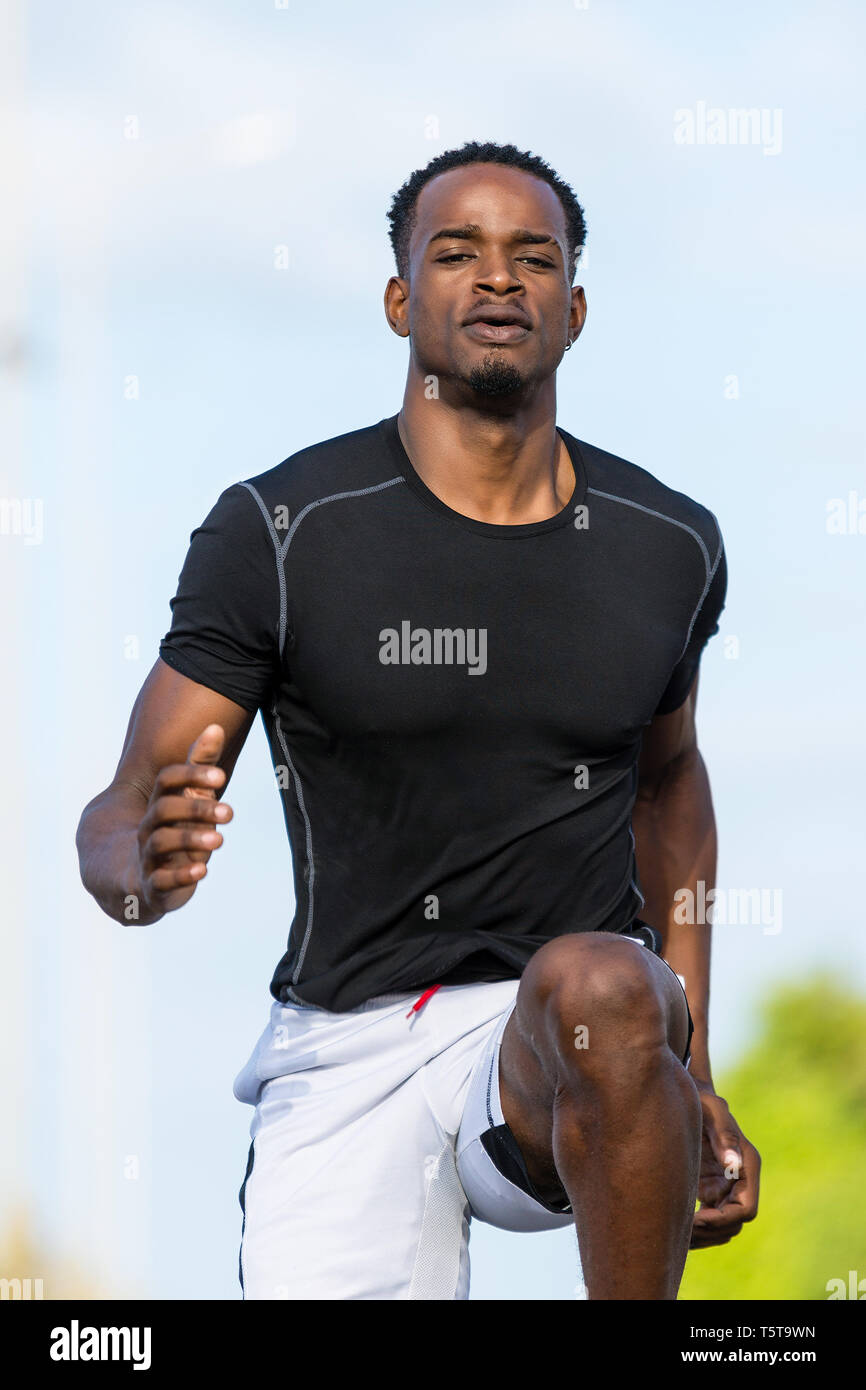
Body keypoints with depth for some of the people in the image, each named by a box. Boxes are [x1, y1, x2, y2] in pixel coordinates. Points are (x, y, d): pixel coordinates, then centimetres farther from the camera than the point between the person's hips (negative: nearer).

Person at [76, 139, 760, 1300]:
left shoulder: (671, 547, 7)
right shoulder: (277, 532, -4)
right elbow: (118, 822, -4)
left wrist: (688, 1073, 18)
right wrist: (145, 864, -31)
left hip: (575, 1061, 1)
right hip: (344, 1057, -1)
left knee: (597, 983, -35)